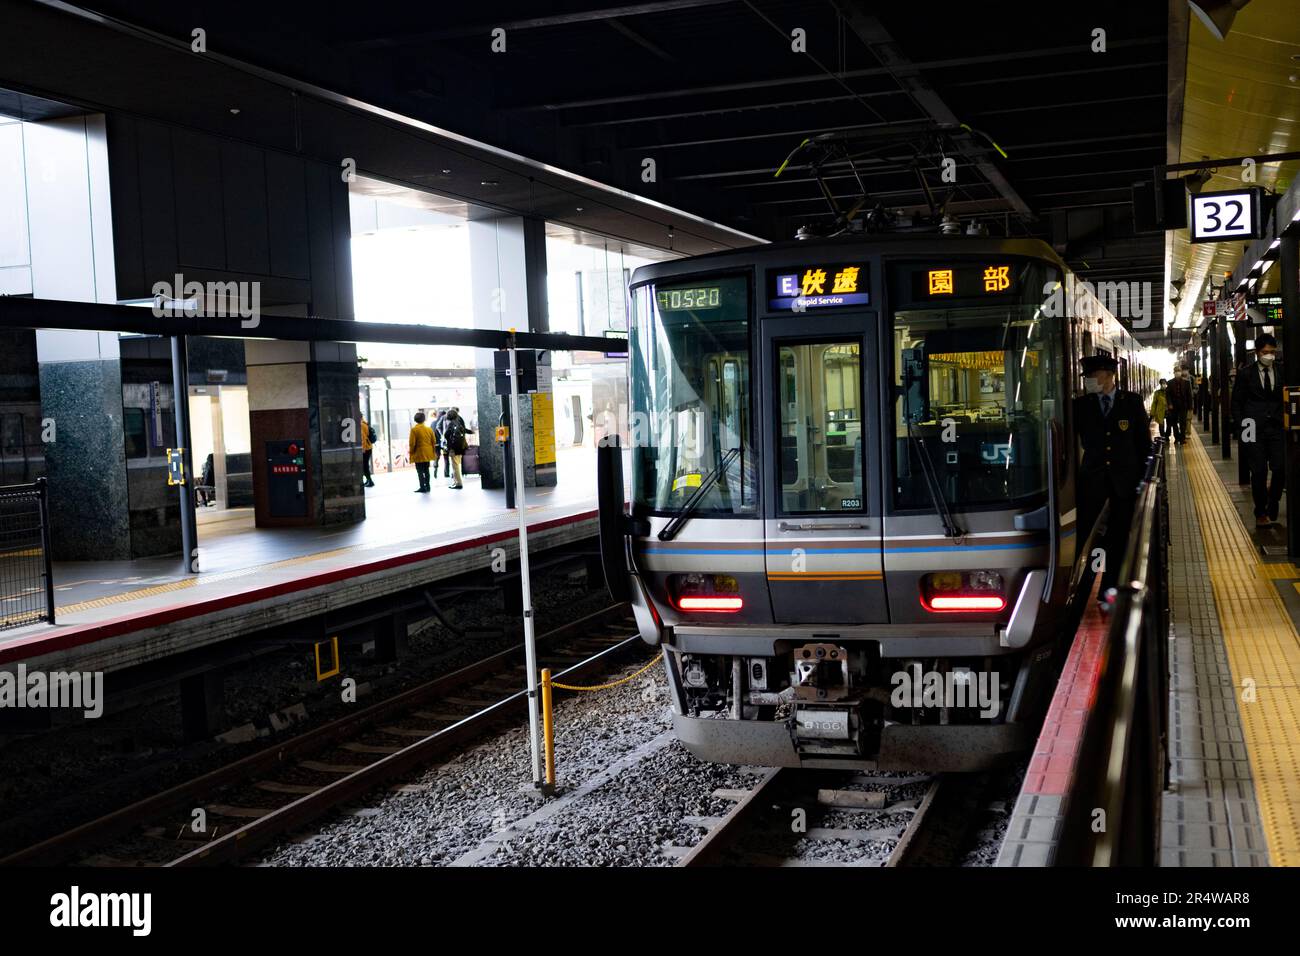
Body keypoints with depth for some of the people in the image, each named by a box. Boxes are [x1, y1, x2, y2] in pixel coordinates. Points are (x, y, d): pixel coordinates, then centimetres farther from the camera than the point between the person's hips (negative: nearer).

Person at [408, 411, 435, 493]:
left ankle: (423, 487, -2)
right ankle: (427, 486, 19)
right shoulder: (429, 429, 4)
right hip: (427, 454, 5)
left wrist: (411, 452, -1)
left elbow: (412, 443, -13)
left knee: (420, 471, 0)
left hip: (419, 454, -5)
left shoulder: (414, 429, -12)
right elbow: (433, 441, 8)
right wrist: (432, 451, 18)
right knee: (426, 470, 15)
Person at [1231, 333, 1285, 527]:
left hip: (1277, 428, 2)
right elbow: (1236, 402, 5)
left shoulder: (1281, 372, 7)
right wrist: (1241, 426, -4)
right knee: (1259, 472, 1)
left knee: (1281, 469, -7)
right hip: (1255, 429, -2)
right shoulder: (1245, 374, 2)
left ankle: (1272, 504, 15)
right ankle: (1261, 513, 13)